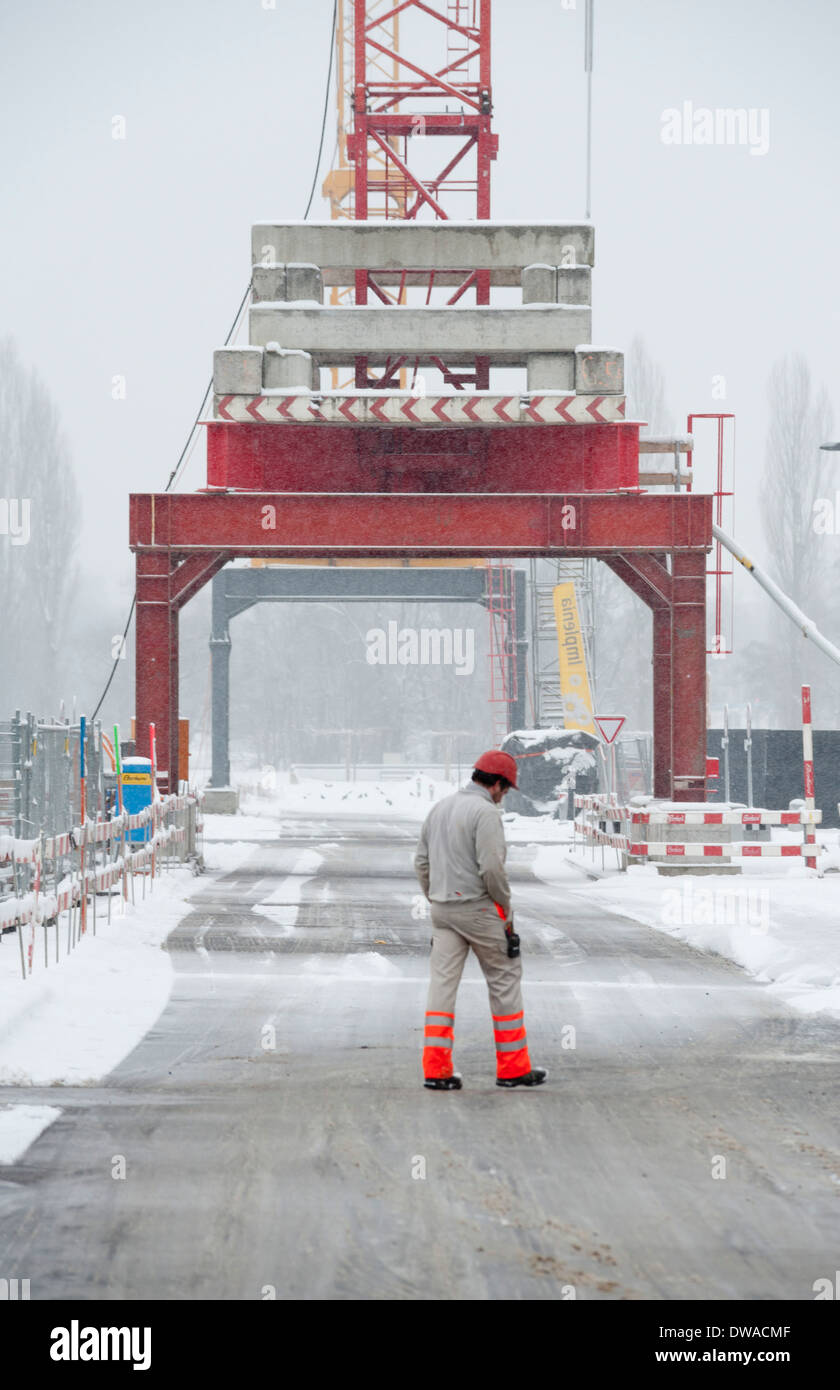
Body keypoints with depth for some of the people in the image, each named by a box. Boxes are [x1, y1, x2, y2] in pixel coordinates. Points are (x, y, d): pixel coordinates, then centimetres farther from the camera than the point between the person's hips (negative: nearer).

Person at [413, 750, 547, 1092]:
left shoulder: (440, 808, 12)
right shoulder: (485, 811, -13)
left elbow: (421, 863, 14)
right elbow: (491, 867, -20)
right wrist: (506, 908, -8)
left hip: (442, 908, 7)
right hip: (478, 907, -7)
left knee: (442, 983, 4)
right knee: (505, 981, 4)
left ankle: (436, 1070, -1)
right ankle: (513, 1067, 8)